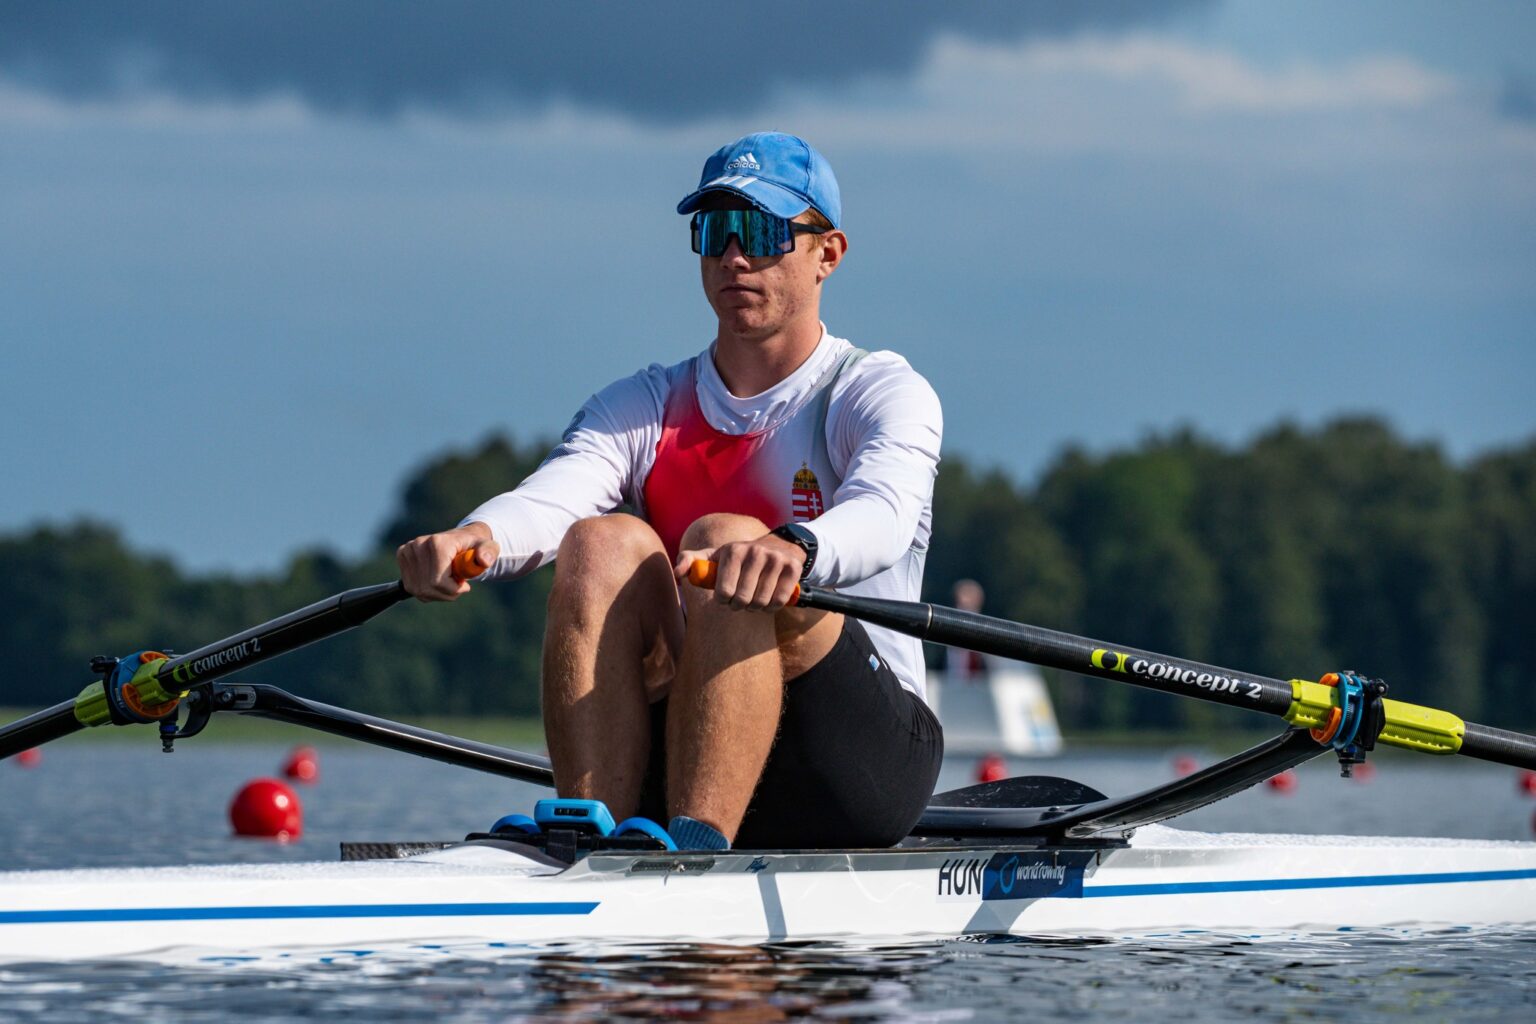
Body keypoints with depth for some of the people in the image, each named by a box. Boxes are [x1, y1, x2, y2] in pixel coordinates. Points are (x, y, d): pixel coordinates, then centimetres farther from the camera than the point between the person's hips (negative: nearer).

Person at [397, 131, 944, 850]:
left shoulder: (885, 393, 3)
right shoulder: (644, 407, 15)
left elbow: (882, 516, -22)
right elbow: (548, 497, -8)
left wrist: (792, 547, -46)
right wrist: (477, 537, -34)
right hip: (675, 756, 3)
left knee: (727, 542, -27)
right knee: (603, 542, -20)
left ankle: (697, 842, -42)